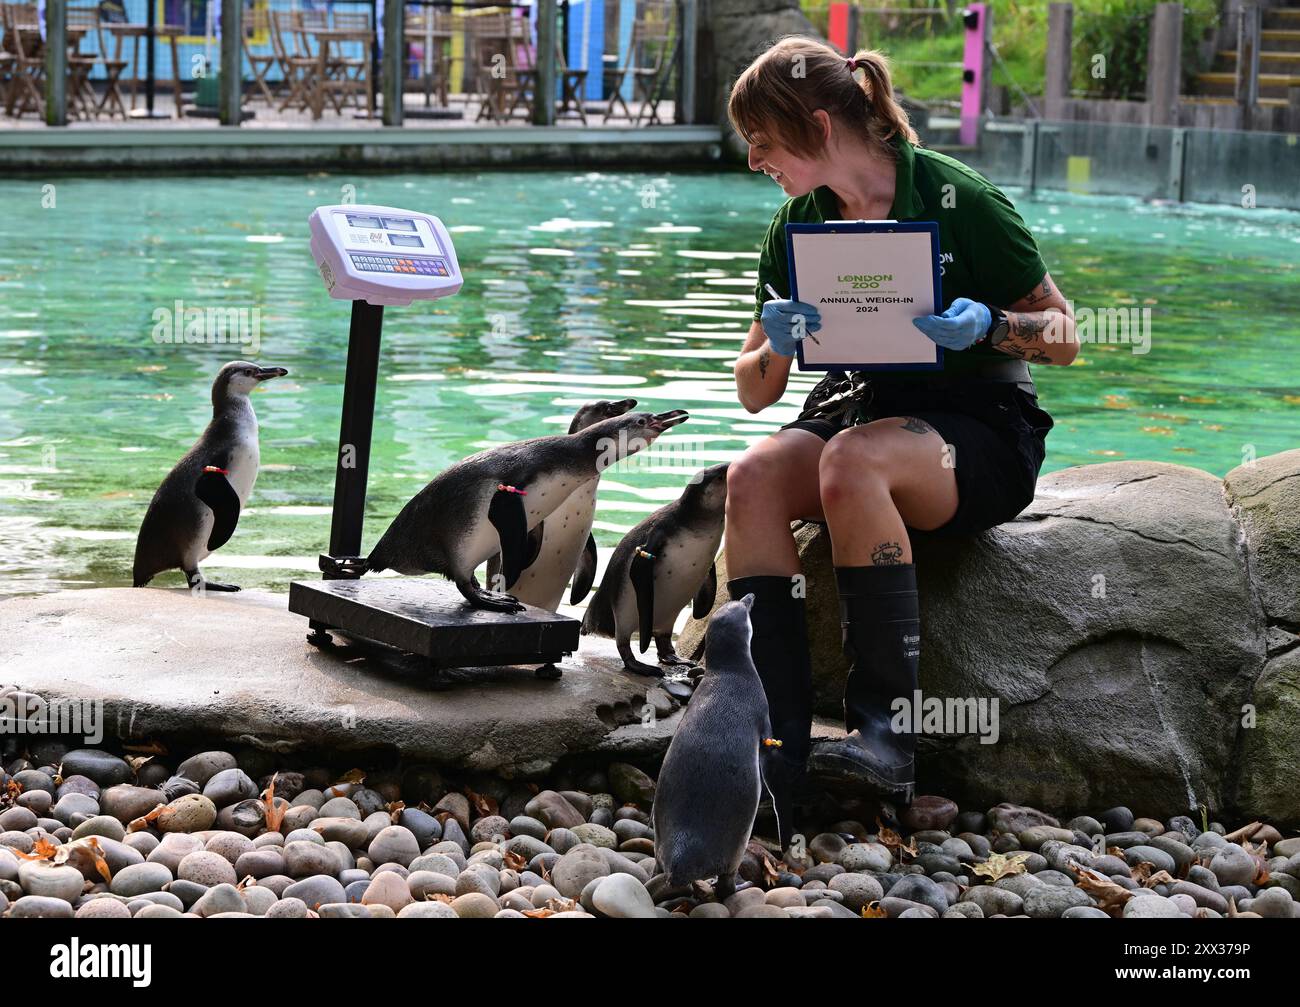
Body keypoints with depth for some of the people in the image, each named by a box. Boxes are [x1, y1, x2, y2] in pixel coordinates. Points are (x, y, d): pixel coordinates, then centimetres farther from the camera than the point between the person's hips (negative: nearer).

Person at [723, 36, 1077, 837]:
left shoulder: (956, 200, -10)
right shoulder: (799, 225, 6)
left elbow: (1065, 340, -6)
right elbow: (754, 393, 8)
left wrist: (989, 326, -26)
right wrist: (776, 346, -15)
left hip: (982, 428, -5)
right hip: (861, 407, 5)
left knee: (851, 461, -37)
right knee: (753, 477, -27)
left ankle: (888, 730, -33)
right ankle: (778, 749, -33)